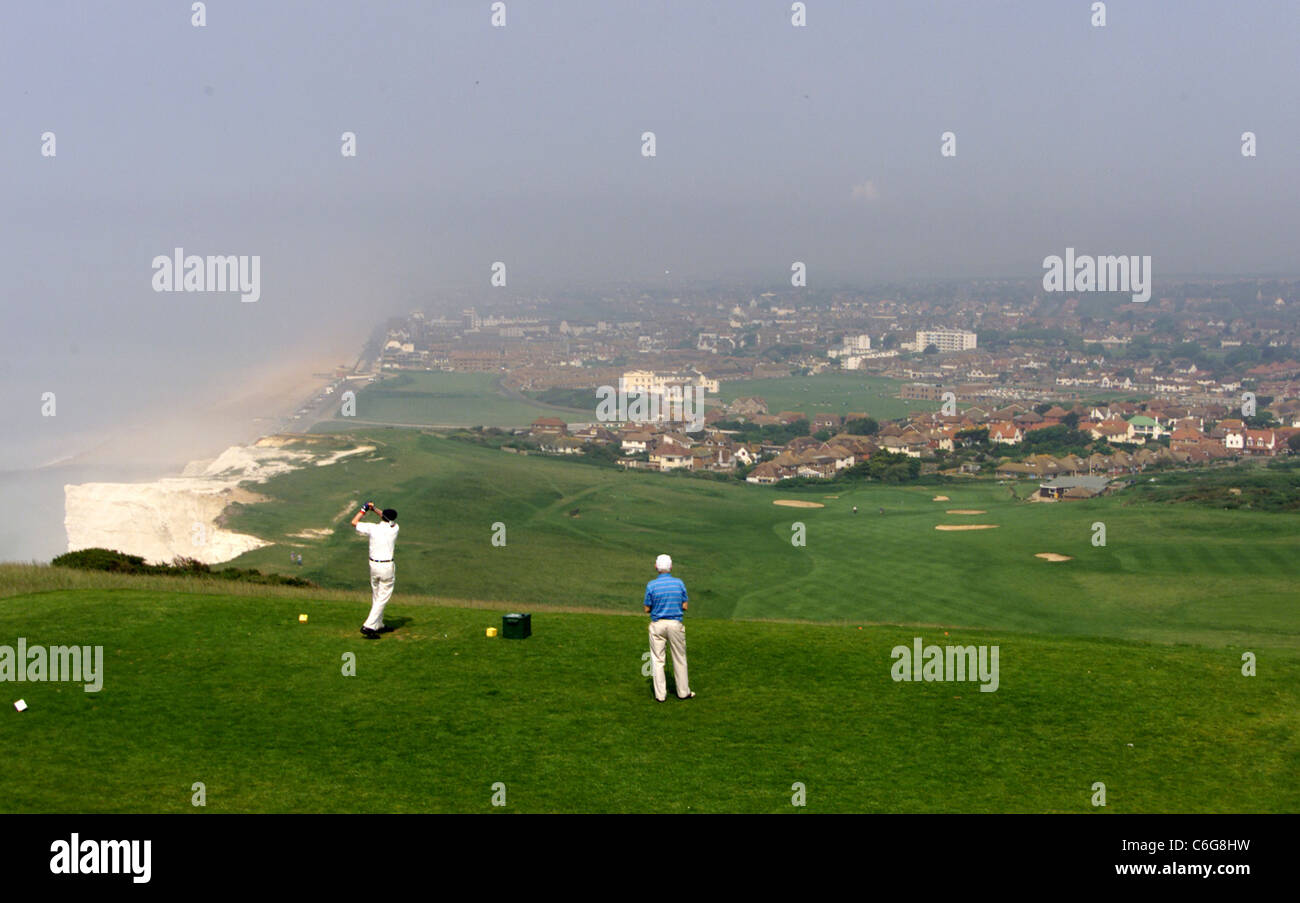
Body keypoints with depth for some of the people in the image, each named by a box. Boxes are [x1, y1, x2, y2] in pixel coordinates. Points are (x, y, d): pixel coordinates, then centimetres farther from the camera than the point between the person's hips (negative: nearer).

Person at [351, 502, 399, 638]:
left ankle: (379, 625, 27)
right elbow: (390, 520, 19)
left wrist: (364, 509, 16)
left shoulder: (372, 528, -5)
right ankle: (368, 626, -12)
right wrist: (374, 509, 23)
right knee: (383, 598, -1)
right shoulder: (394, 528, -5)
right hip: (387, 567, -3)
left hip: (373, 565, 3)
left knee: (376, 597, 18)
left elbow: (354, 522, 7)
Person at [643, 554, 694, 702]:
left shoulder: (651, 585, -9)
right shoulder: (679, 583, -5)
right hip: (676, 623, 1)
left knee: (657, 659, 6)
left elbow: (647, 609, -3)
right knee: (679, 659, 13)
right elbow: (685, 606, -1)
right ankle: (683, 691, 20)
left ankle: (660, 694, 5)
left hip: (657, 624, -1)